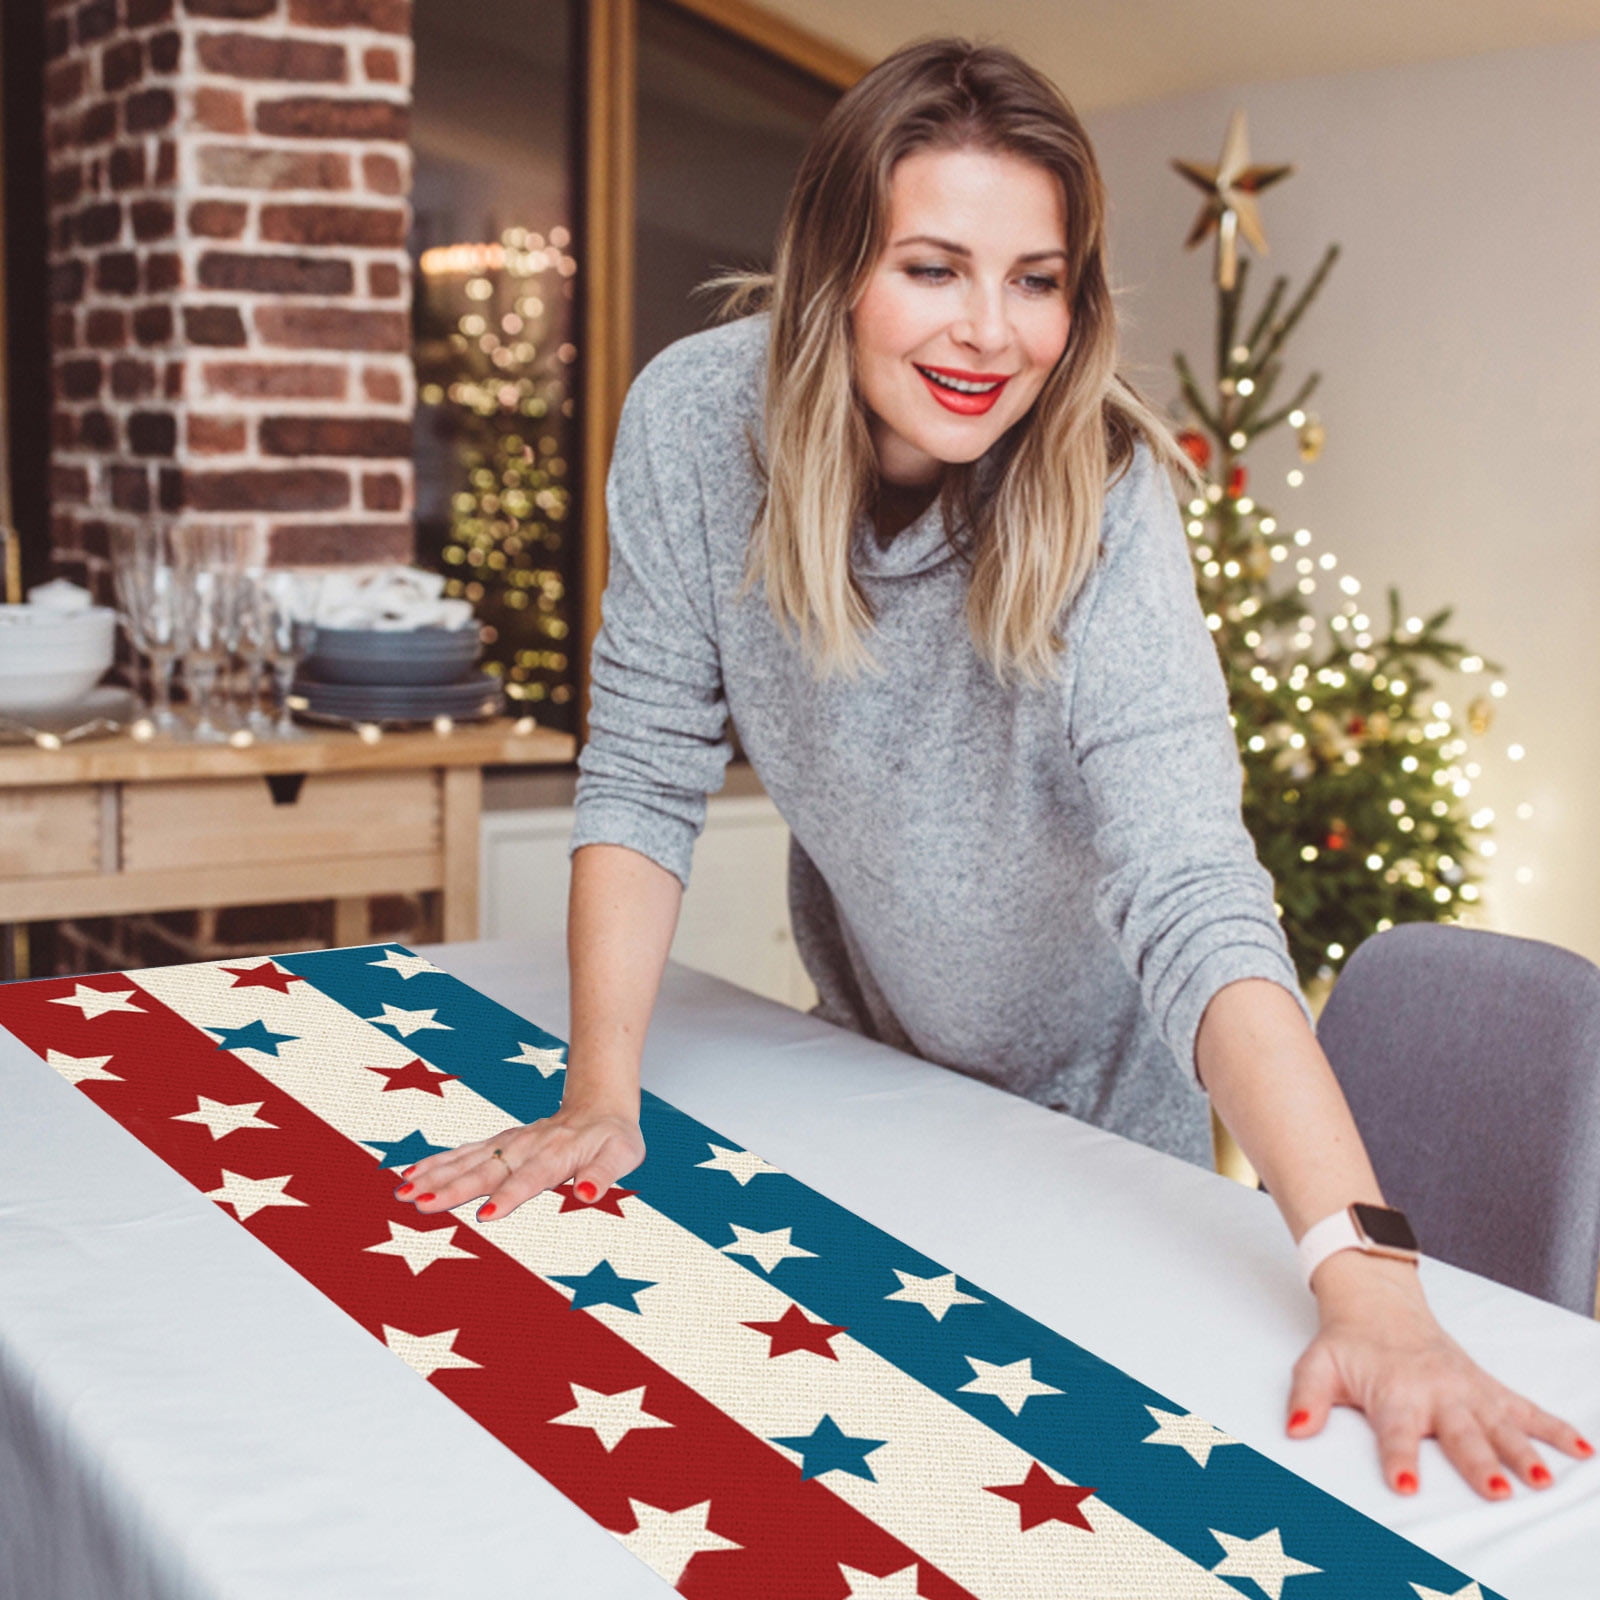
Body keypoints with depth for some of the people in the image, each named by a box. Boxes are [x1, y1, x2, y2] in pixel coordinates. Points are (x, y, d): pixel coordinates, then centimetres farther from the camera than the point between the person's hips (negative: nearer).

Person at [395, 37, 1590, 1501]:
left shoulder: (1103, 503, -31)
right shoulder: (698, 419, -23)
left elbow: (1191, 891, -40)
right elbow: (644, 773, -16)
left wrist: (1368, 1281, -50)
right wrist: (602, 1098, -24)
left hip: (1095, 1093, -2)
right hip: (870, 1051, 3)